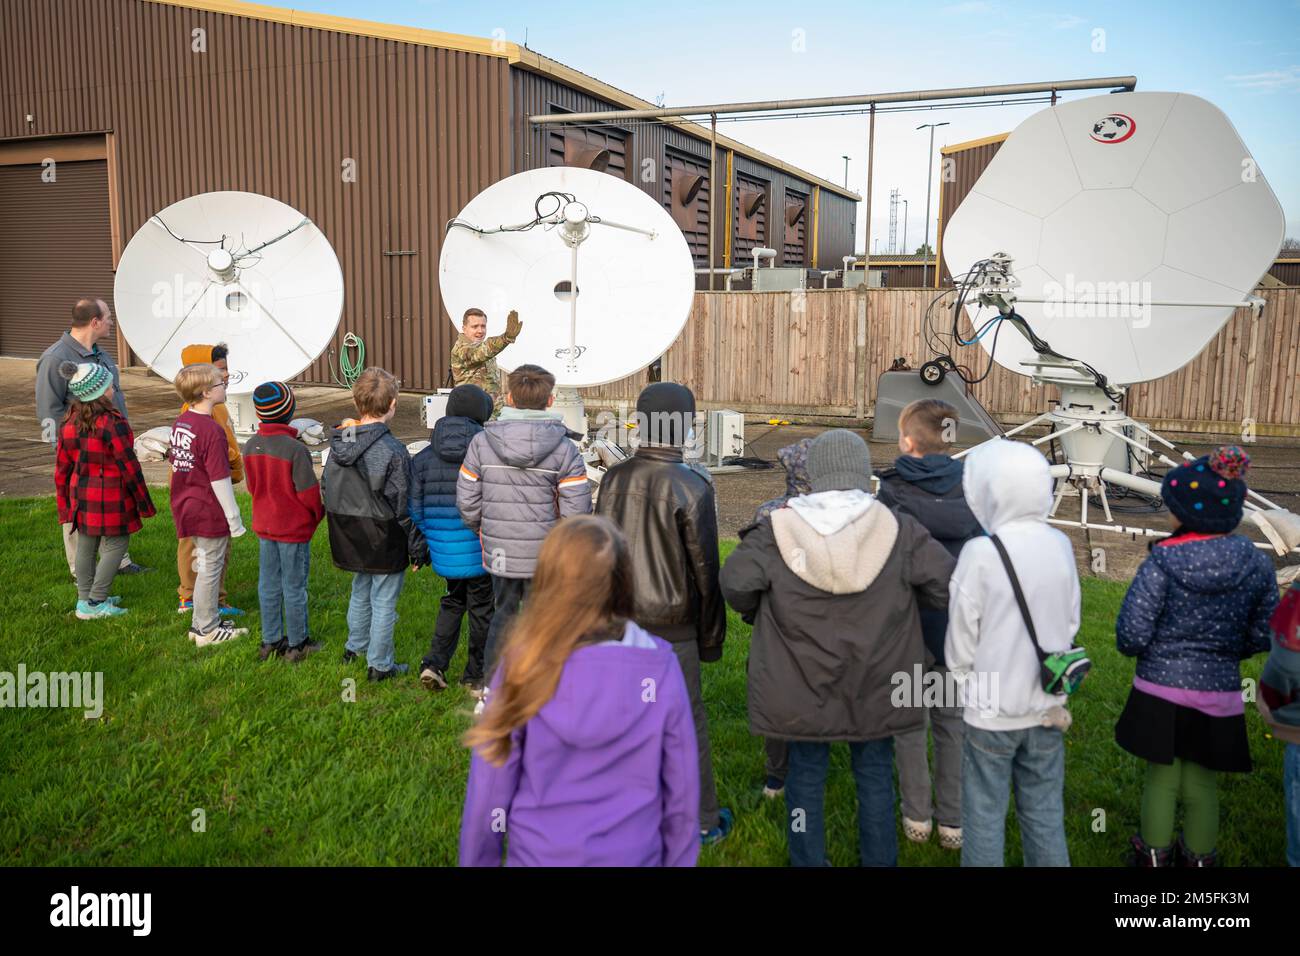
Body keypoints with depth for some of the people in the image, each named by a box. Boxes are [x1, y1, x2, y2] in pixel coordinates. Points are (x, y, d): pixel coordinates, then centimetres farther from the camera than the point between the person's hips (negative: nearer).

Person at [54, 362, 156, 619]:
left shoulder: (69, 423, 4)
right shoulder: (113, 423, -17)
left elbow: (62, 468, 10)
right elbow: (129, 466, -14)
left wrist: (65, 504, 18)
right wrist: (143, 503, -5)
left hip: (80, 493, 7)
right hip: (111, 497, -7)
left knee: (86, 546, 15)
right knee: (115, 545, 3)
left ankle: (85, 598, 25)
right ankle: (95, 603, 3)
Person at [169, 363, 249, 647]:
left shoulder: (180, 422, 5)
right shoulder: (212, 431, -21)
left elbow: (177, 463, 13)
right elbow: (220, 480, -21)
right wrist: (234, 519, -14)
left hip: (187, 506, 8)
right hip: (210, 512, -8)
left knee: (206, 564, 21)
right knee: (210, 568, 4)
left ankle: (203, 621, 32)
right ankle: (207, 630, 16)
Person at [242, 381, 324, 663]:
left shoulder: (250, 447, -1)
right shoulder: (295, 449, -22)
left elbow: (252, 486, 9)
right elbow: (308, 492, -17)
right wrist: (319, 513, 3)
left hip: (264, 526, 6)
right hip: (294, 529, -6)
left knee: (268, 585, 15)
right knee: (294, 587, 5)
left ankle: (271, 641, 25)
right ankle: (297, 645, 16)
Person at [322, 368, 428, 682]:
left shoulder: (338, 444, -2)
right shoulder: (392, 450, -22)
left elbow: (326, 490, 9)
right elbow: (404, 507, -18)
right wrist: (418, 549, -7)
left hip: (349, 538, 7)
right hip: (385, 544, -7)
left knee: (360, 593, 26)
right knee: (384, 603, 8)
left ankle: (354, 647, 43)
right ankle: (379, 665, 19)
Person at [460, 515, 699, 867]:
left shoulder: (524, 665, -18)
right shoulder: (661, 667, -16)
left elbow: (488, 794, -11)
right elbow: (681, 790, -7)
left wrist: (475, 861, 4)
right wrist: (677, 860, 7)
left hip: (539, 855, -1)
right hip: (635, 855, 1)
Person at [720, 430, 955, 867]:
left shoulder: (778, 527, -11)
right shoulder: (898, 529, -9)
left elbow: (736, 583, -10)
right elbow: (946, 584, -8)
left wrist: (758, 613, 10)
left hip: (802, 683, 0)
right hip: (873, 684, 1)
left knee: (806, 776, 15)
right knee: (875, 775, 18)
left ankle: (808, 860, 28)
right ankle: (879, 859, 31)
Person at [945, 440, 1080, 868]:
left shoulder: (981, 553, -19)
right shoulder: (1061, 545, -5)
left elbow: (961, 641, -10)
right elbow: (1069, 624, 3)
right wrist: (1050, 692, 13)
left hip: (992, 711, -4)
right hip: (1046, 707, 4)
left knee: (985, 816, 10)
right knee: (1045, 814, 17)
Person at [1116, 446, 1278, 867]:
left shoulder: (1162, 563, -17)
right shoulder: (1256, 565, -6)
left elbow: (1132, 635, -18)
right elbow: (1262, 637, 1)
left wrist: (1149, 650, 5)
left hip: (1160, 692, -2)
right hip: (1219, 693, 2)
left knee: (1161, 780, 15)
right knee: (1202, 786, 17)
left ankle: (1155, 855, 31)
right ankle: (1199, 857, 34)